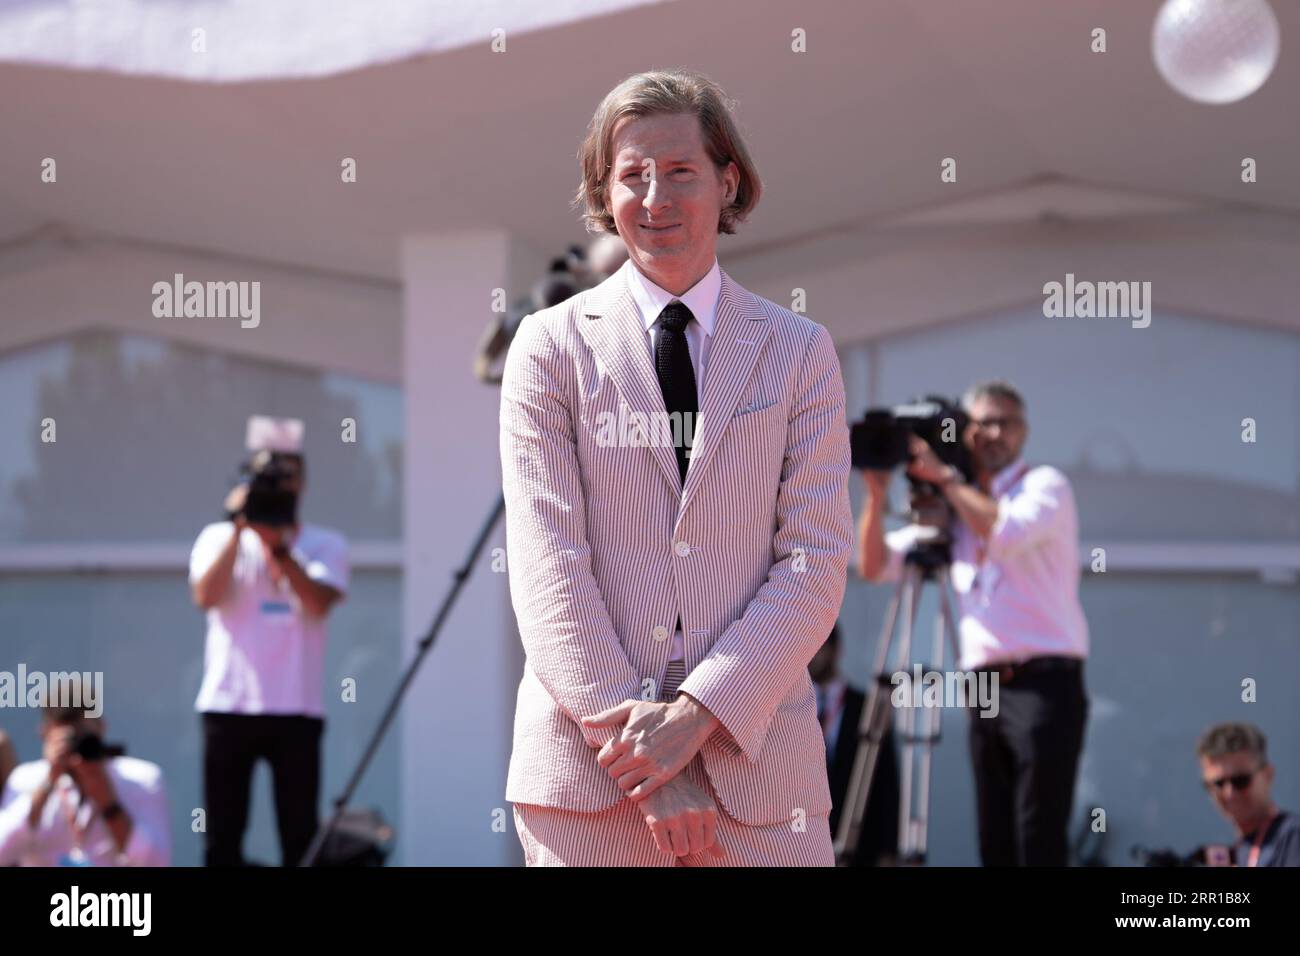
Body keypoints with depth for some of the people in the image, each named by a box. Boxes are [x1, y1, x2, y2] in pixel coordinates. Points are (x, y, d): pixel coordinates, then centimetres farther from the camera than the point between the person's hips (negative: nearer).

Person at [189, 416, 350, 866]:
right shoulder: (219, 537, 9)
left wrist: (276, 543, -14)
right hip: (228, 704, 0)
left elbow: (318, 602, -10)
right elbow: (206, 596, -9)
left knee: (301, 837, -3)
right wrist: (239, 529, -11)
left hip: (296, 709, 0)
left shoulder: (325, 544, 8)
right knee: (222, 835, 0)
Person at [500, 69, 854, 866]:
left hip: (757, 761, 1)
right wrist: (636, 737, -12)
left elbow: (818, 562, 1)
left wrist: (701, 711, -11)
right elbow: (546, 562, -2)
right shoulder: (552, 345, 6)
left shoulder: (800, 351, 9)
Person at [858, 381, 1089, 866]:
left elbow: (1007, 532, -20)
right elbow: (875, 565, 17)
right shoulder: (954, 508, 19)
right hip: (984, 690, 6)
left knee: (1039, 841, -13)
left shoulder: (1045, 484, 1)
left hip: (1043, 683, -6)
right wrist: (877, 493, 3)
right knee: (995, 843, 5)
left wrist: (945, 477, -12)